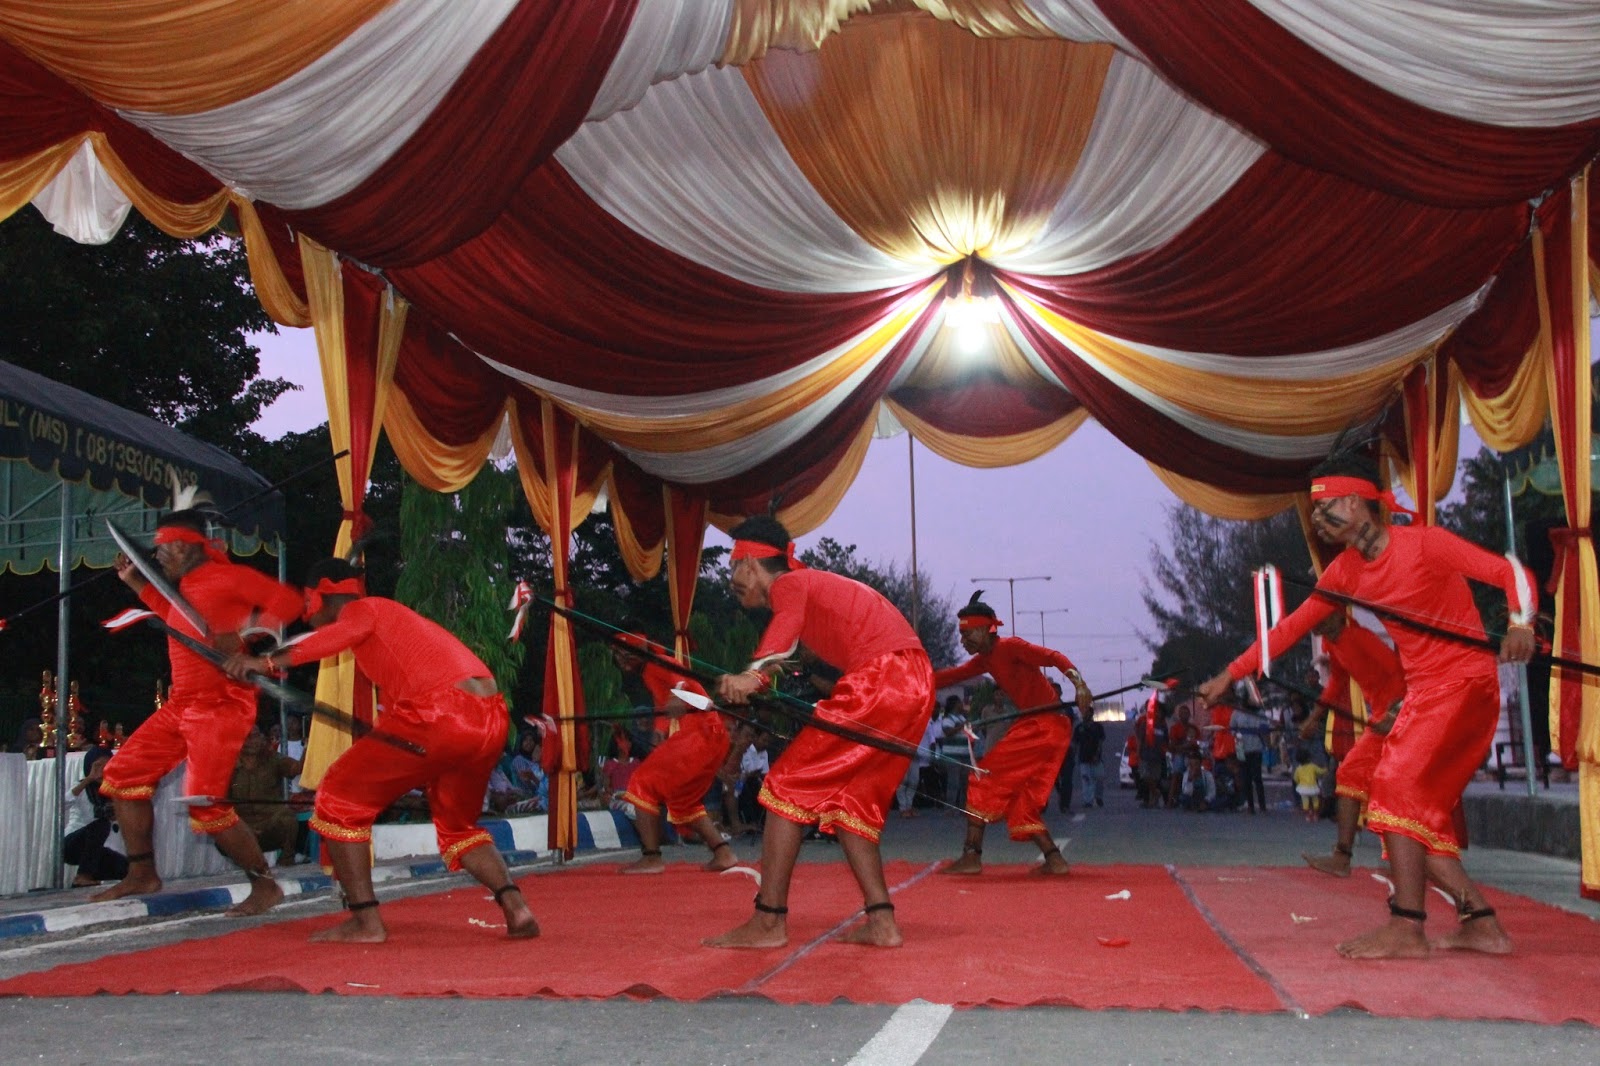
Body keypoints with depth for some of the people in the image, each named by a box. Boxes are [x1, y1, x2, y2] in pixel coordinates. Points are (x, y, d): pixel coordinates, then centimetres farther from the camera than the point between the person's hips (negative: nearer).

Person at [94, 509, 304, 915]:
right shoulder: (187, 587, 16)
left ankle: (265, 885, -2)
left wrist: (243, 635, -29)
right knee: (123, 774, 10)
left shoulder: (227, 577, -12)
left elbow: (286, 601, -19)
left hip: (221, 705, -10)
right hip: (181, 703, 10)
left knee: (205, 804, -16)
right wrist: (137, 583, 31)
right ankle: (142, 873, 19)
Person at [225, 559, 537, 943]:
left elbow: (340, 635, -15)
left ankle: (366, 921, 2)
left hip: (438, 714, -8)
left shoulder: (362, 609, 8)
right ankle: (515, 908, 6)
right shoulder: (394, 614, 33)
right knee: (457, 827, 28)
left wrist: (269, 662, -21)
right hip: (493, 720, 9)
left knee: (339, 799, 7)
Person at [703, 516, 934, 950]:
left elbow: (787, 622, -23)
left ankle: (768, 921, -6)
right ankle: (881, 922, 6)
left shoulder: (789, 584, 0)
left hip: (879, 677, -9)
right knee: (850, 800, 15)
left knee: (788, 784, -4)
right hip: (917, 683, 9)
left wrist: (755, 675, -39)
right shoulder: (813, 583, 27)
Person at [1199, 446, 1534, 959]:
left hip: (1464, 683, -8)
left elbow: (1510, 571, -14)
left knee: (1399, 786, -18)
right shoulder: (1345, 572, 9)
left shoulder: (1424, 544, -12)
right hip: (1421, 692, 8)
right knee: (1422, 811, 4)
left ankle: (1406, 929, -19)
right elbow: (1290, 627, 11)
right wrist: (1228, 676, 8)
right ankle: (1481, 924, 8)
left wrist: (1520, 622, -33)